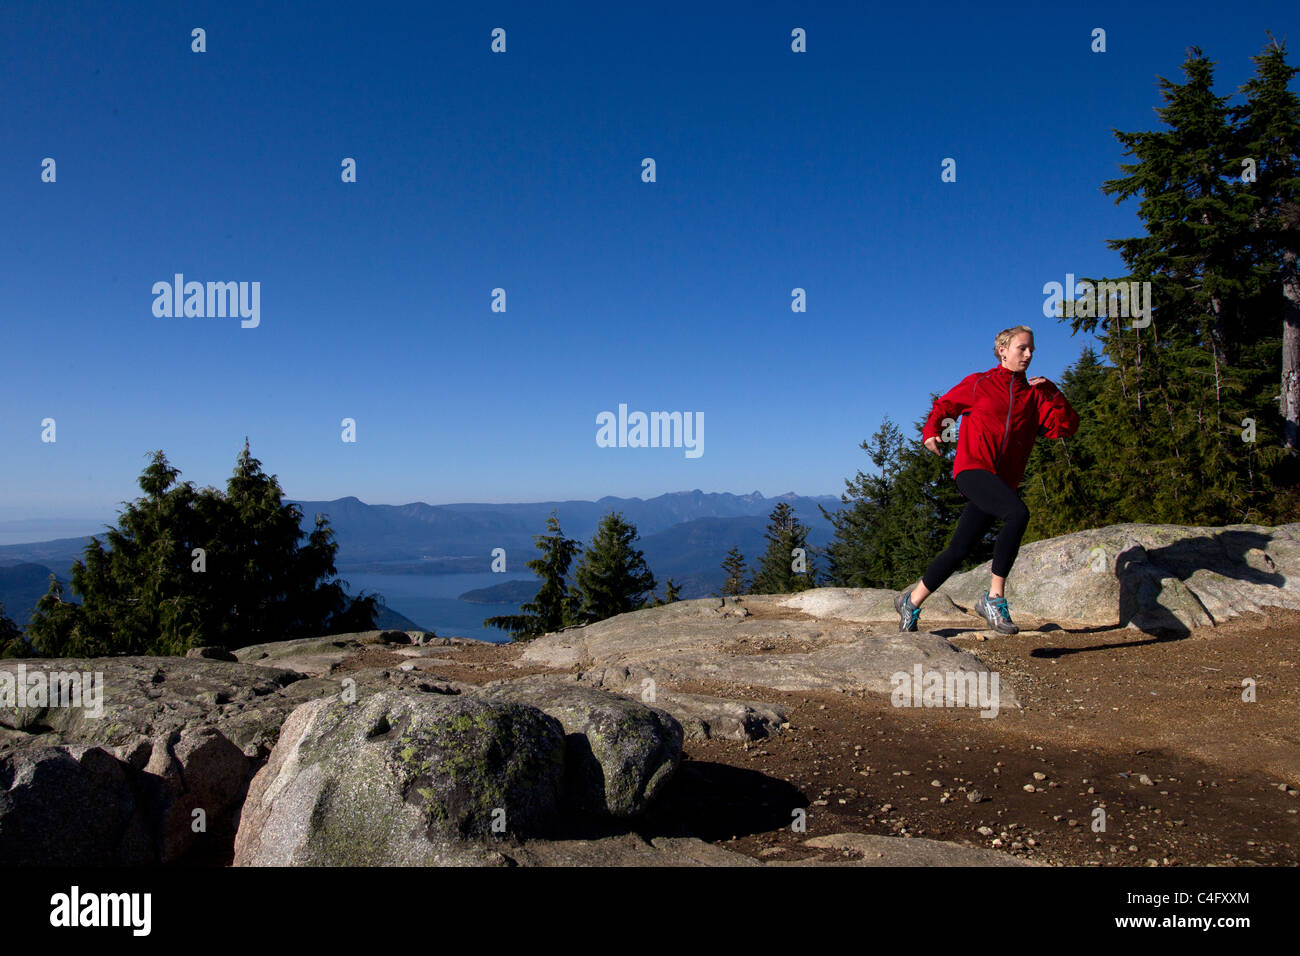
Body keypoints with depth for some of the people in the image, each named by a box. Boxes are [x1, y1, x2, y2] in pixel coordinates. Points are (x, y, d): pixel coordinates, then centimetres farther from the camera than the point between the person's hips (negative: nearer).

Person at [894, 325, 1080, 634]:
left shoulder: (1033, 395, 16)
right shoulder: (979, 383, 7)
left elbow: (1065, 427, 9)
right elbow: (944, 405, 16)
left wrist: (1051, 393, -2)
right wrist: (931, 431, -1)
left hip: (1002, 482, 5)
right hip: (972, 469, -5)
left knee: (958, 550, 3)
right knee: (1018, 514, -30)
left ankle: (912, 601, 19)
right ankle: (994, 597, -23)